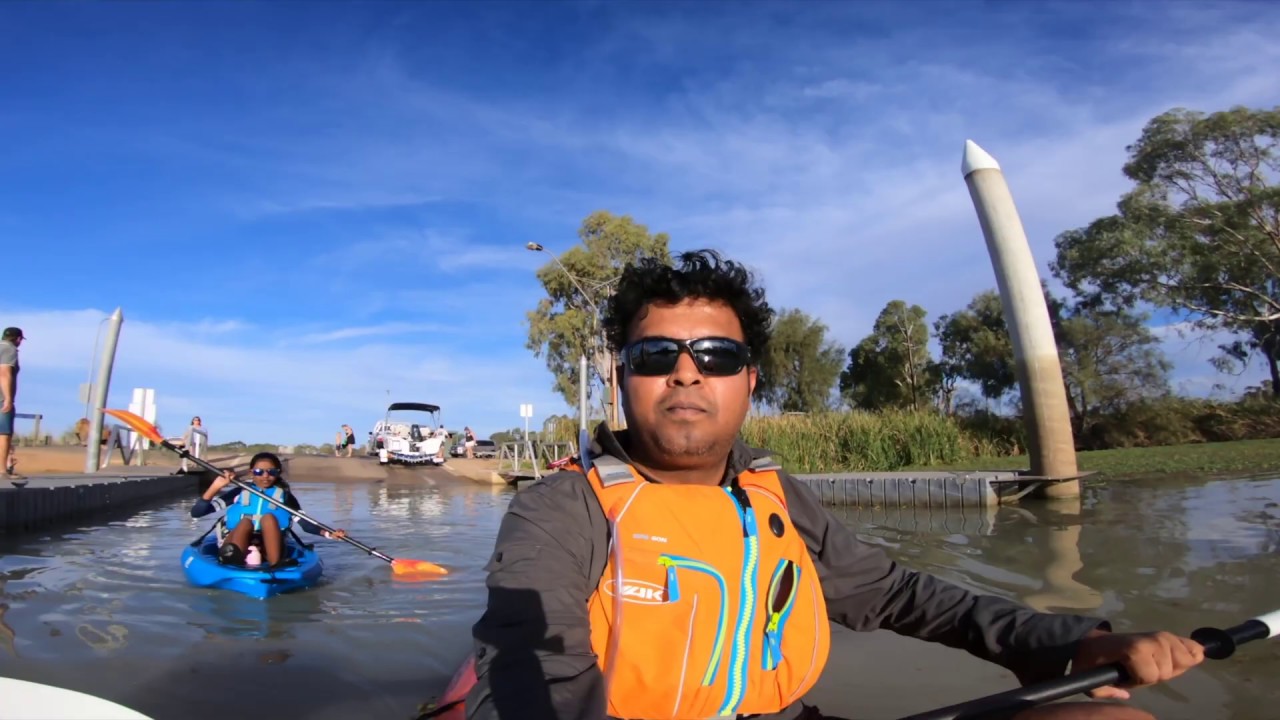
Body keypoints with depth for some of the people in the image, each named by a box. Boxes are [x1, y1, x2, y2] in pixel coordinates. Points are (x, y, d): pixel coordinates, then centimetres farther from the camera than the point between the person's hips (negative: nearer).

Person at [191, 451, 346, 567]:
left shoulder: (284, 496, 11)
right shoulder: (239, 492, 8)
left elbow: (305, 523, 0)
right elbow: (196, 512, 3)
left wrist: (327, 533, -18)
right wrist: (215, 488, -11)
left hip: (268, 550, 0)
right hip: (234, 546, 0)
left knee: (269, 517, -22)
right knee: (246, 521, -26)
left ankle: (276, 567, -40)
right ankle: (233, 559, -58)